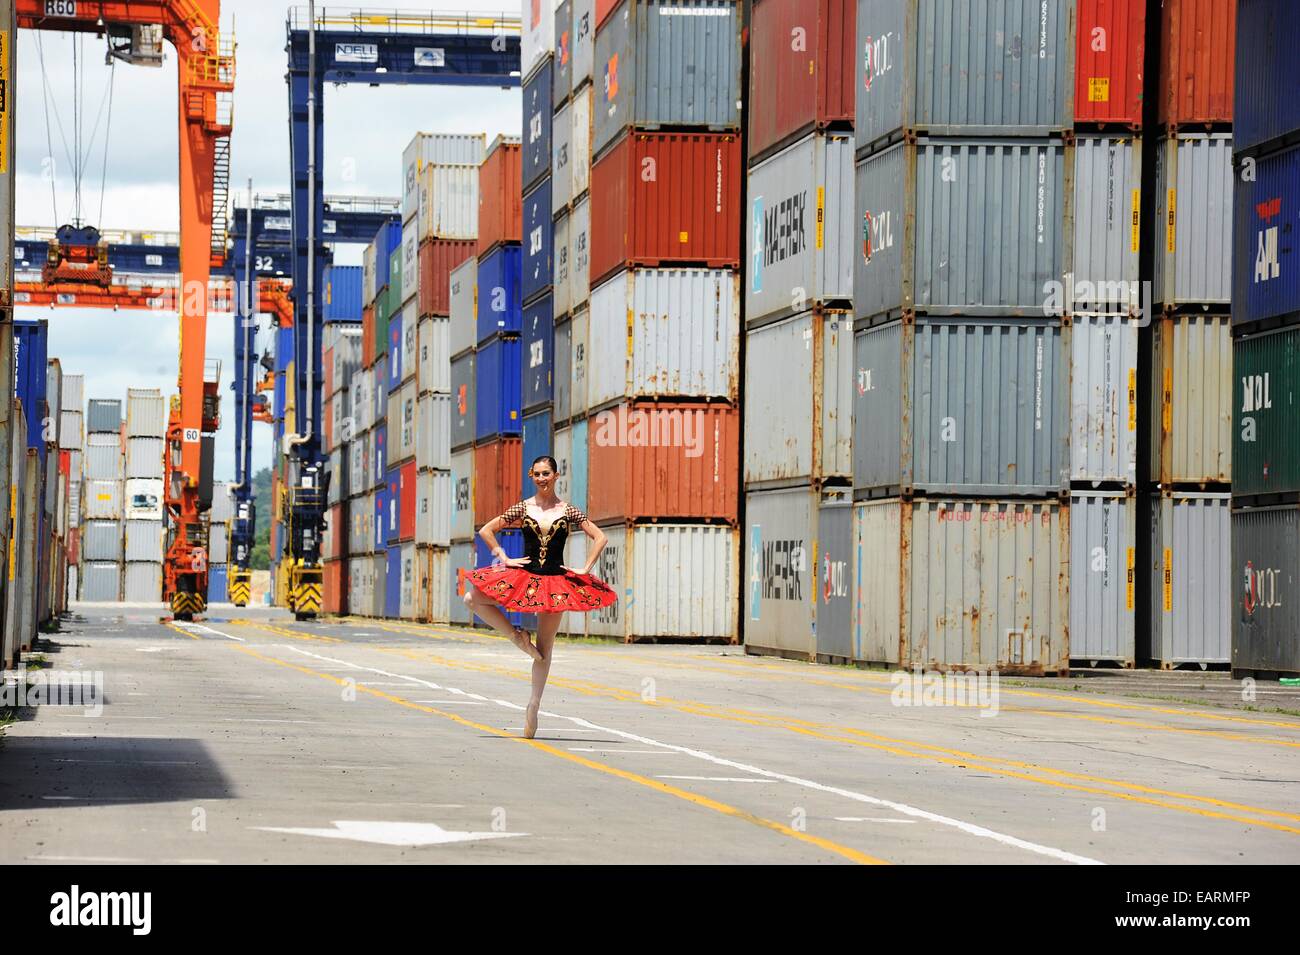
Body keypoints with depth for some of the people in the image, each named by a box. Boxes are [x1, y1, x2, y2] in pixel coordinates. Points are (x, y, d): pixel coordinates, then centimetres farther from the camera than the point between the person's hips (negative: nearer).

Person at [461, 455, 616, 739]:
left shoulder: (568, 511, 1)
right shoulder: (522, 508, 2)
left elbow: (600, 538, 4)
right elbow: (486, 531, 7)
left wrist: (585, 569, -4)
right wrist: (504, 559, -2)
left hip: (556, 582, -1)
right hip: (524, 576, 1)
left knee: (544, 648, 3)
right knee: (472, 598, -19)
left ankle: (533, 707, 9)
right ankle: (516, 635, -4)